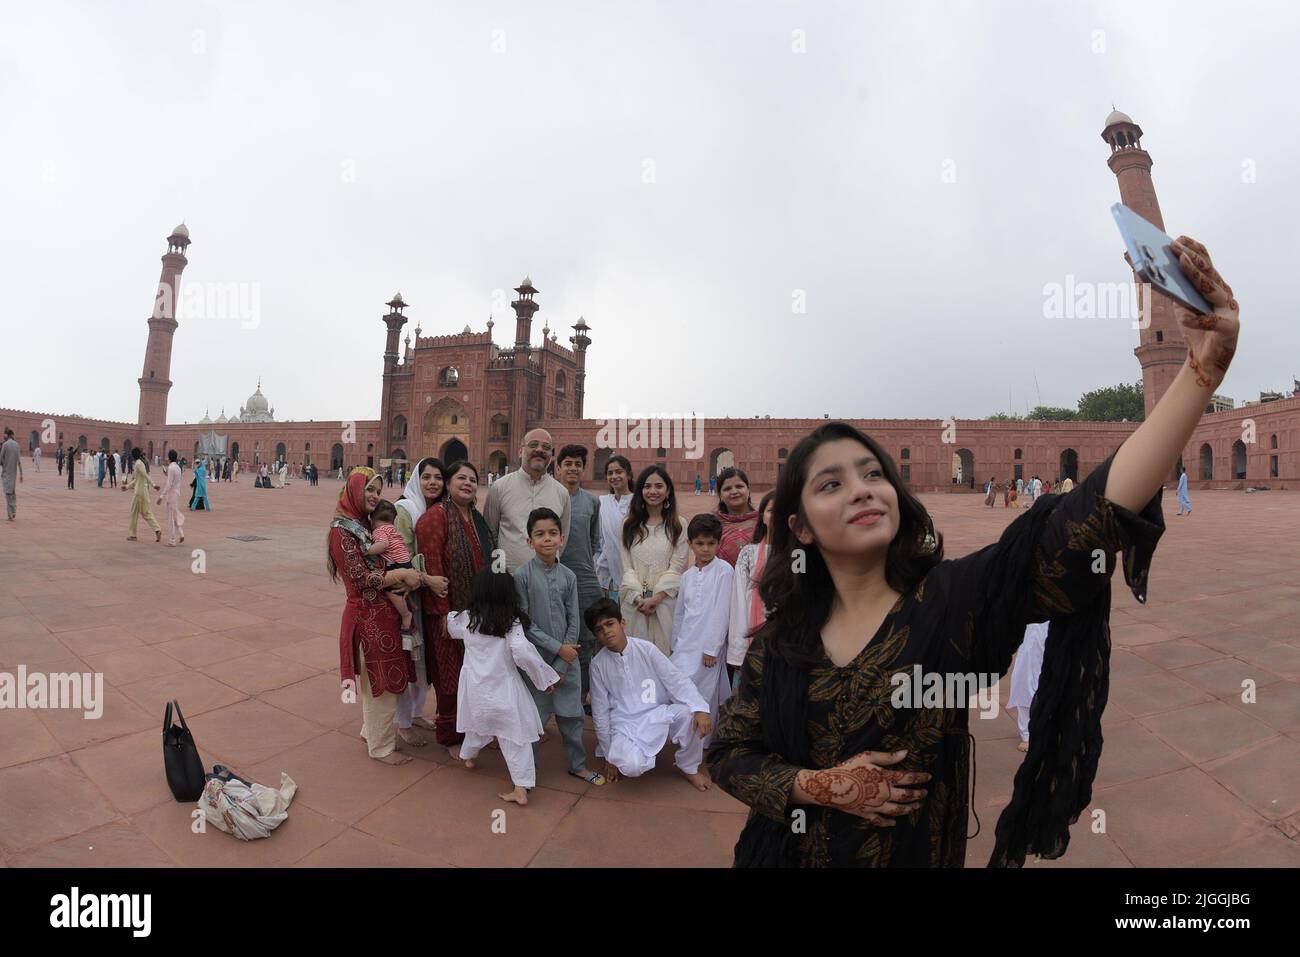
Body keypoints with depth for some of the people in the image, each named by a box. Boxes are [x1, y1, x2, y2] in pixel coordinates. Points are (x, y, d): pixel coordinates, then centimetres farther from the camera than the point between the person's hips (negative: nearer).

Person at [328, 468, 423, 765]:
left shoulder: (364, 524, 10)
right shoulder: (342, 531, -16)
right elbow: (361, 578, -19)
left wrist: (404, 579, -3)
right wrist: (402, 574, -17)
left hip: (380, 612, 8)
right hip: (367, 615, -8)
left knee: (374, 679, 21)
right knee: (379, 681, 4)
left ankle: (371, 730, 39)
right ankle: (381, 746, 19)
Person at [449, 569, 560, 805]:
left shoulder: (465, 619, -5)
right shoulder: (511, 622, -14)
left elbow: (451, 628, 17)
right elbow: (522, 652, -24)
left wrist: (452, 615, 37)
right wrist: (545, 678, -14)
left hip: (475, 687, 4)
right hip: (504, 688, -3)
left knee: (479, 723, 31)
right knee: (515, 738, 7)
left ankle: (467, 755, 55)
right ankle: (521, 788, 8)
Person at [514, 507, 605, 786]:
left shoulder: (568, 576, 0)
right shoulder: (522, 575, -10)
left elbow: (573, 622, 1)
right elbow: (524, 623, -11)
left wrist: (561, 666, -5)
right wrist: (557, 648, -13)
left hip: (567, 659, 3)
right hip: (536, 658, -3)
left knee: (572, 715, 13)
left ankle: (578, 764, 31)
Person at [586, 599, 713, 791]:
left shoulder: (646, 649, -8)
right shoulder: (598, 664, -6)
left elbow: (676, 680, -11)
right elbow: (600, 711, 2)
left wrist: (700, 709, -28)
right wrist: (609, 754, 6)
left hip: (657, 715, 1)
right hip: (625, 725, -1)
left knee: (689, 714, -28)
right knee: (631, 766, -30)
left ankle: (688, 767, 1)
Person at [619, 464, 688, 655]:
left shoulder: (678, 526, 4)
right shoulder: (629, 525, 9)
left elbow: (676, 568, -2)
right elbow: (626, 567, 4)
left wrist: (655, 598, -12)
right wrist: (639, 598, -9)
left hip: (665, 601, -1)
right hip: (634, 602, 2)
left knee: (665, 651, -1)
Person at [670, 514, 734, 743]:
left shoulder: (724, 571, -7)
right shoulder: (688, 575, 11)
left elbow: (722, 612, -10)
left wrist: (712, 649, -11)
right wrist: (676, 645, 18)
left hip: (708, 647, -5)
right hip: (685, 646, 5)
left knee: (703, 697, -5)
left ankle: (702, 744, 13)